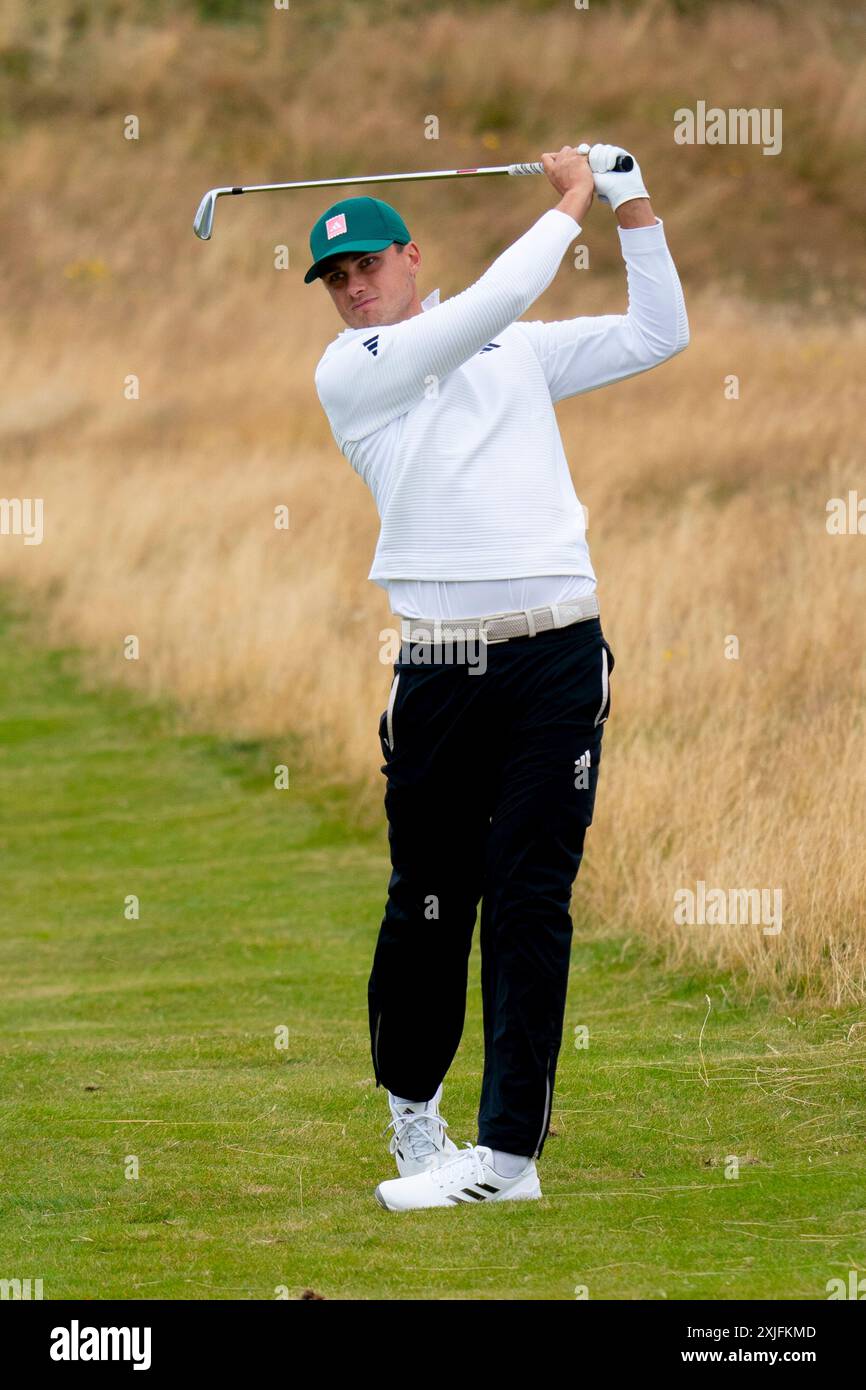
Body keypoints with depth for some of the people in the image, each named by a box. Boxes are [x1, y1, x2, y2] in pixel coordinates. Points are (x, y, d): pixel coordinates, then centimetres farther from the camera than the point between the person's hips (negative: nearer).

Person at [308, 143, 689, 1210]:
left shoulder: (524, 353, 18)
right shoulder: (349, 372, 5)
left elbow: (657, 335, 20)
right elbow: (491, 304, -5)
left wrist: (633, 208, 12)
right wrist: (571, 203, 5)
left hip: (556, 654, 1)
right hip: (438, 668, -1)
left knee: (529, 902, -5)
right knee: (429, 902, 3)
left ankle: (509, 1149, -7)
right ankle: (411, 1103, 26)